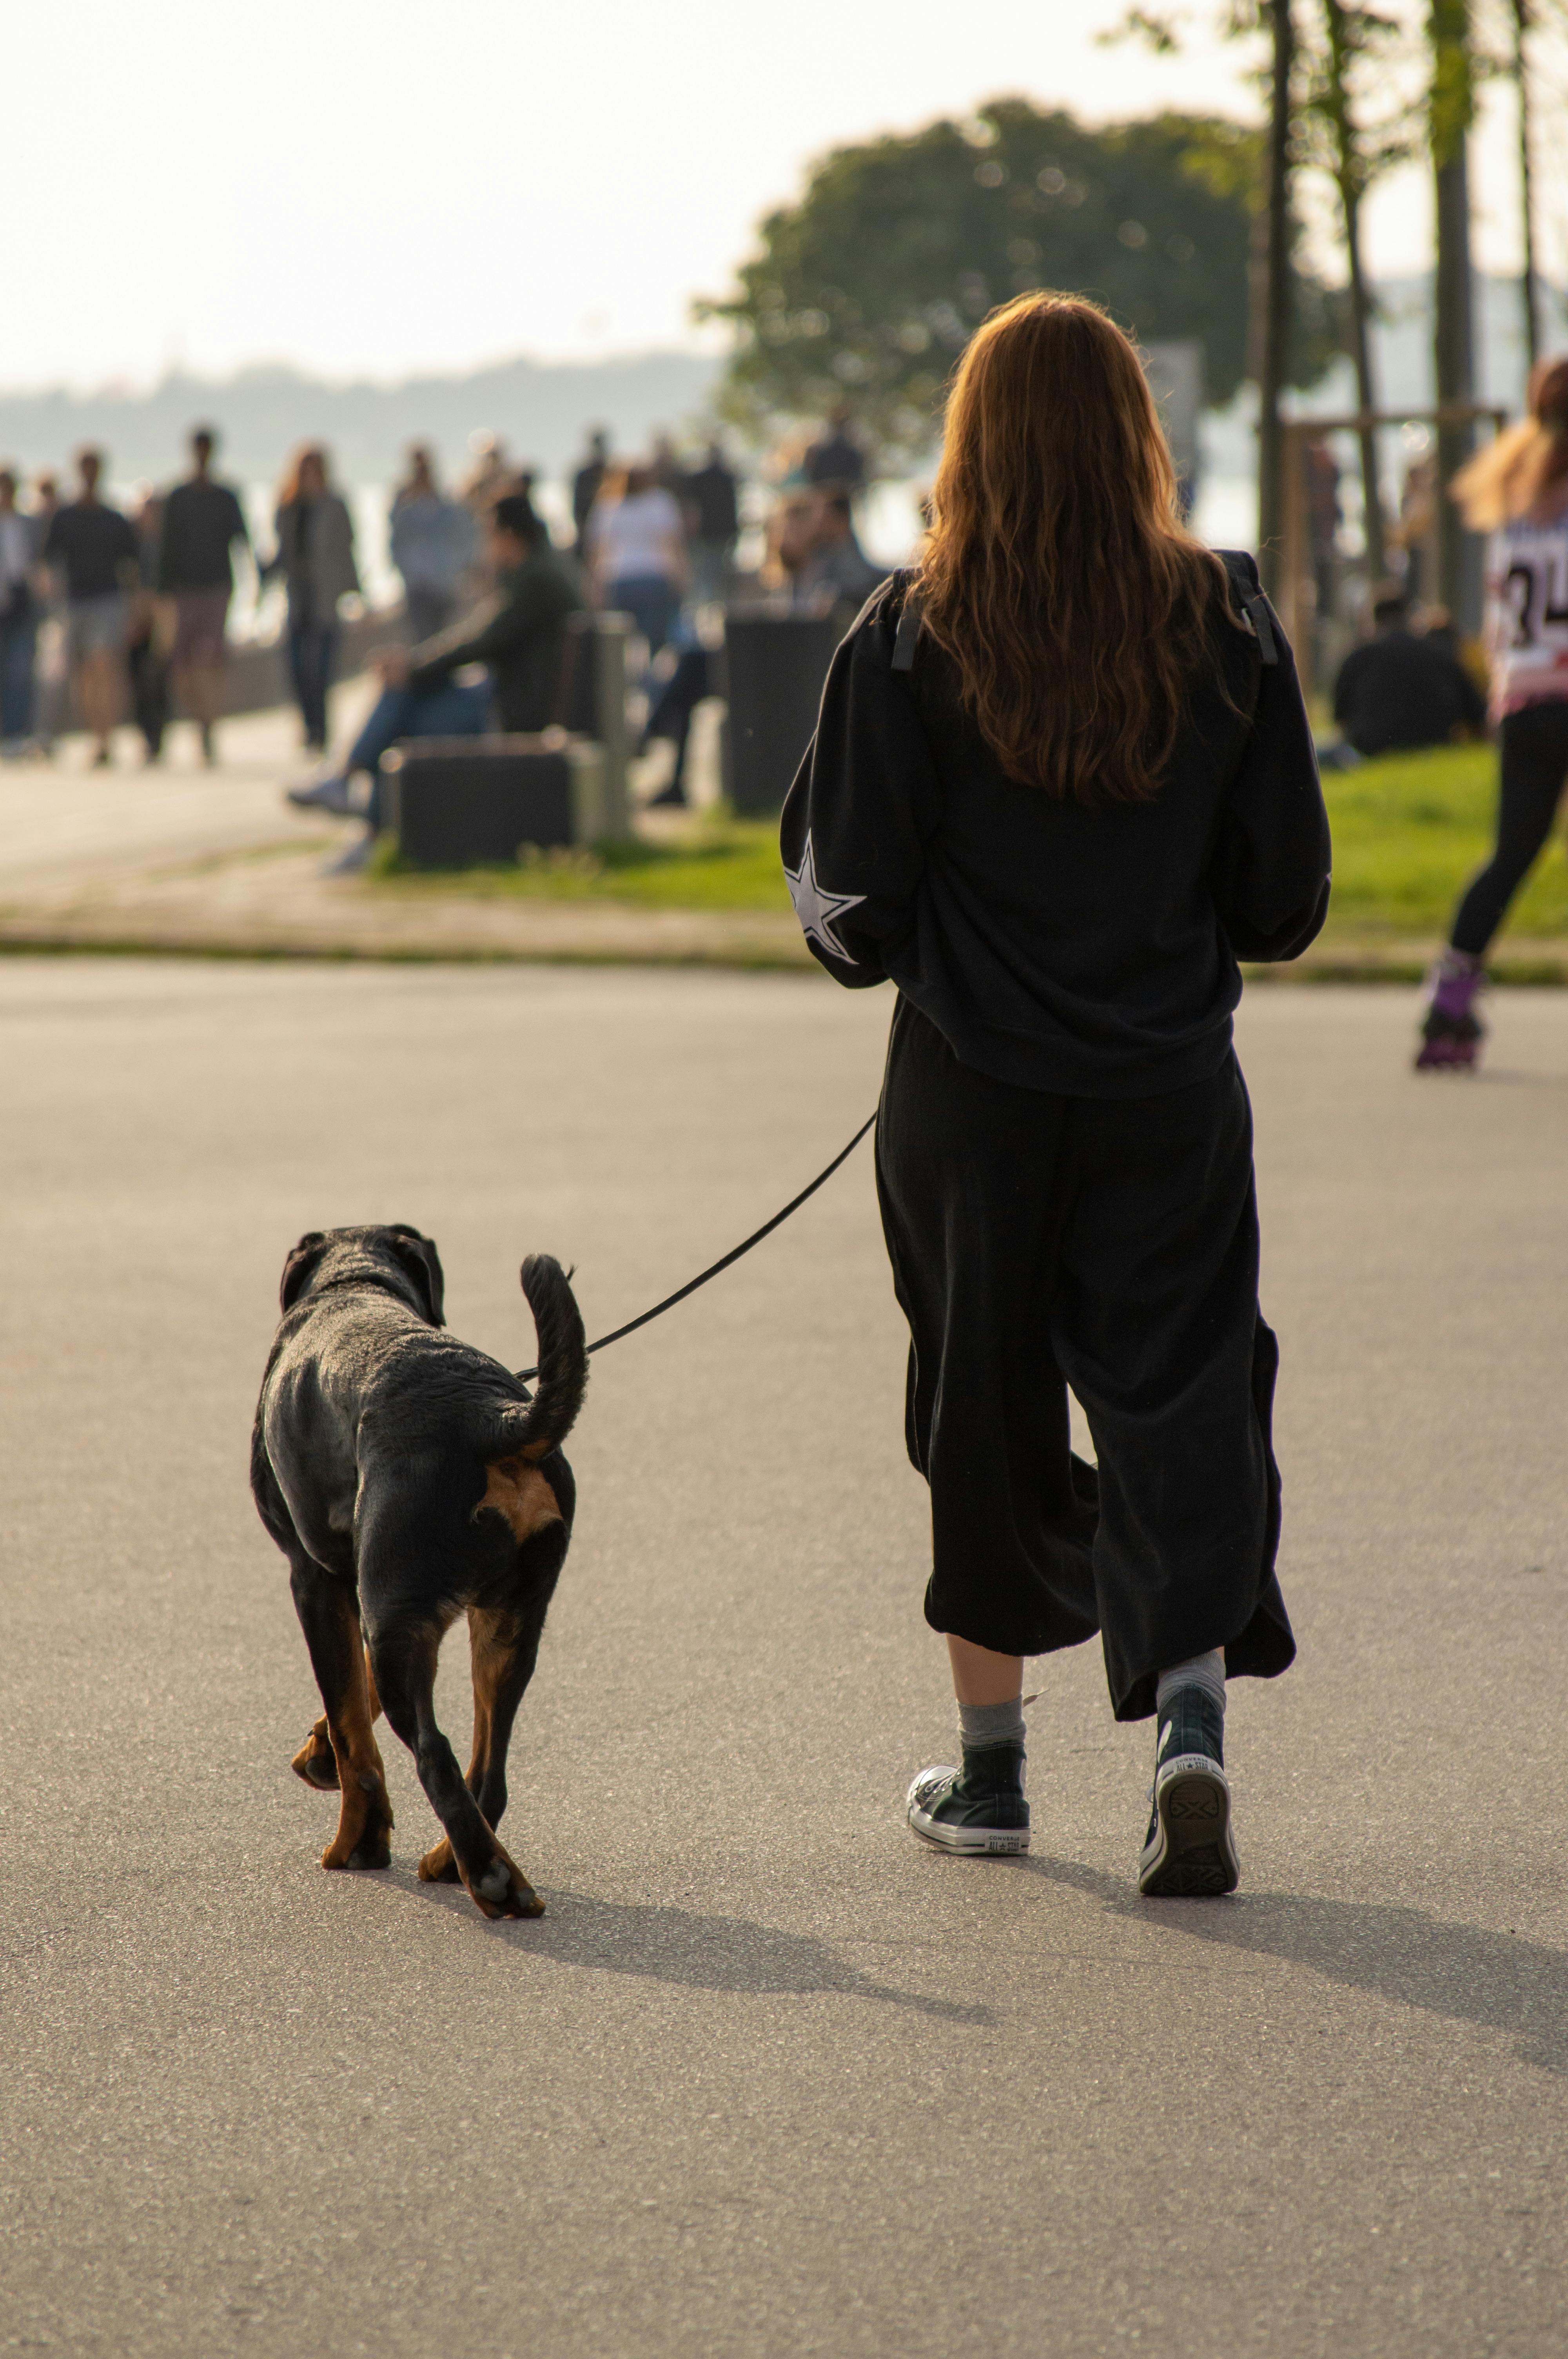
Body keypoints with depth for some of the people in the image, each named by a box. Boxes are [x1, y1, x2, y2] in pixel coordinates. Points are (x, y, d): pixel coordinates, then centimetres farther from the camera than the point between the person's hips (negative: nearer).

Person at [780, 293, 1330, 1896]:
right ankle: (1192, 1721, -16)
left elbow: (850, 905, -8)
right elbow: (1285, 902, 1)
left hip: (971, 1098, 0)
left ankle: (989, 1767, 23)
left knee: (986, 1410, 13)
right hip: (1173, 1096, 1)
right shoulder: (1227, 629, -4)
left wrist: (850, 925, 14)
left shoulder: (910, 642, -9)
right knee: (1183, 1405, 4)